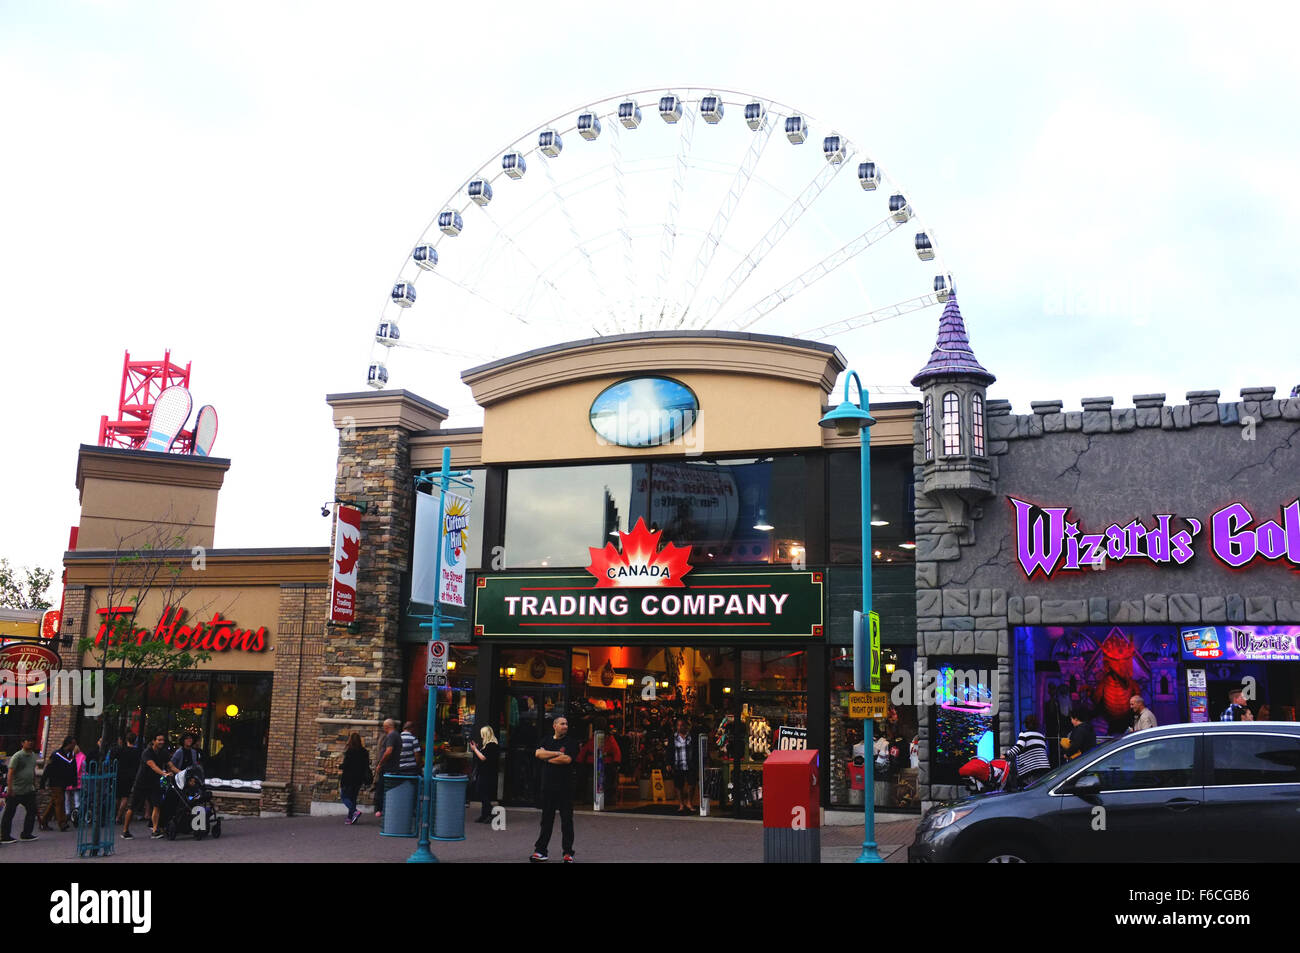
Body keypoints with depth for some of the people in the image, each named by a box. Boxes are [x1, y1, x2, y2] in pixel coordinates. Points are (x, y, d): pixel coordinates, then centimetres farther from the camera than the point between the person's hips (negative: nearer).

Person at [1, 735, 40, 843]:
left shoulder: (33, 755, 11)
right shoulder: (17, 756, -12)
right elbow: (11, 773, -17)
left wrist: (34, 785, 21)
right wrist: (10, 789, -23)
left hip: (29, 790, 8)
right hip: (15, 791, -8)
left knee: (32, 811, 7)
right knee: (9, 814, 1)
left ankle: (26, 834, 16)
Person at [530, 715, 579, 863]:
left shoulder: (571, 742, 2)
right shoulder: (547, 741, 14)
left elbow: (567, 759, -13)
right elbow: (538, 753, -4)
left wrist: (548, 758, -3)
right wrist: (557, 753, -11)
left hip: (565, 788, -3)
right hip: (548, 787, 3)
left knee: (567, 821, 1)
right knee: (546, 820, 7)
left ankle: (568, 853, 7)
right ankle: (540, 851, 11)